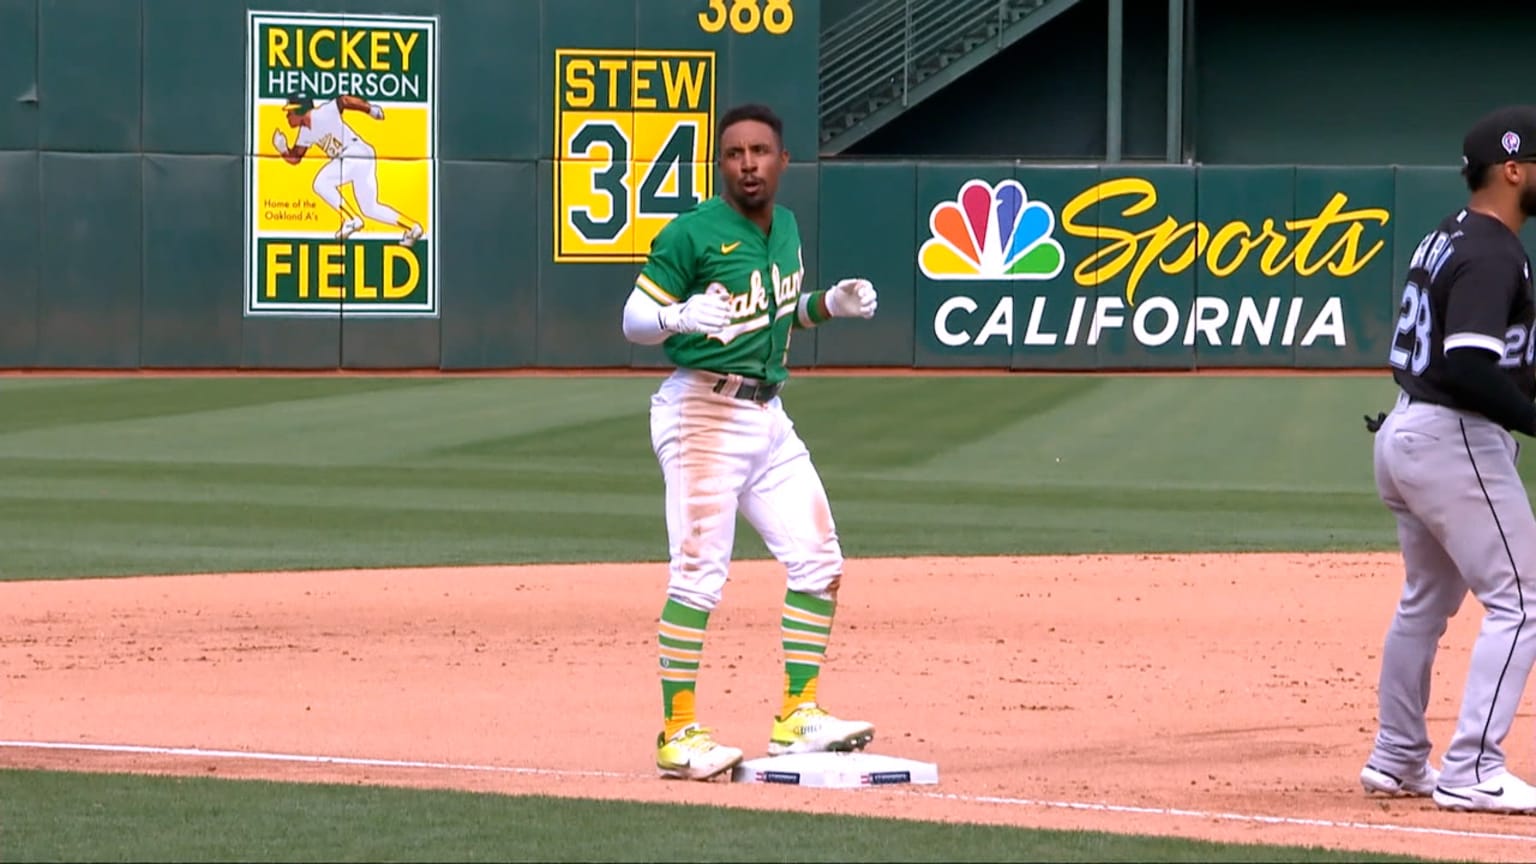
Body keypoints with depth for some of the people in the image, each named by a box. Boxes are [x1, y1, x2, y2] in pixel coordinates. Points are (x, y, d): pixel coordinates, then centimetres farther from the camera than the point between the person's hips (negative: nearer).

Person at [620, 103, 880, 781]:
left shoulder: (786, 229, 12)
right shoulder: (692, 233, -11)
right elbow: (635, 320, -11)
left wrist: (829, 305, 8)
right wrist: (681, 315, -31)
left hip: (768, 416, 8)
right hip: (702, 413, -8)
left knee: (817, 561, 5)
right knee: (699, 573, -12)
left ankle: (797, 719, 11)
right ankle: (678, 736, -9)